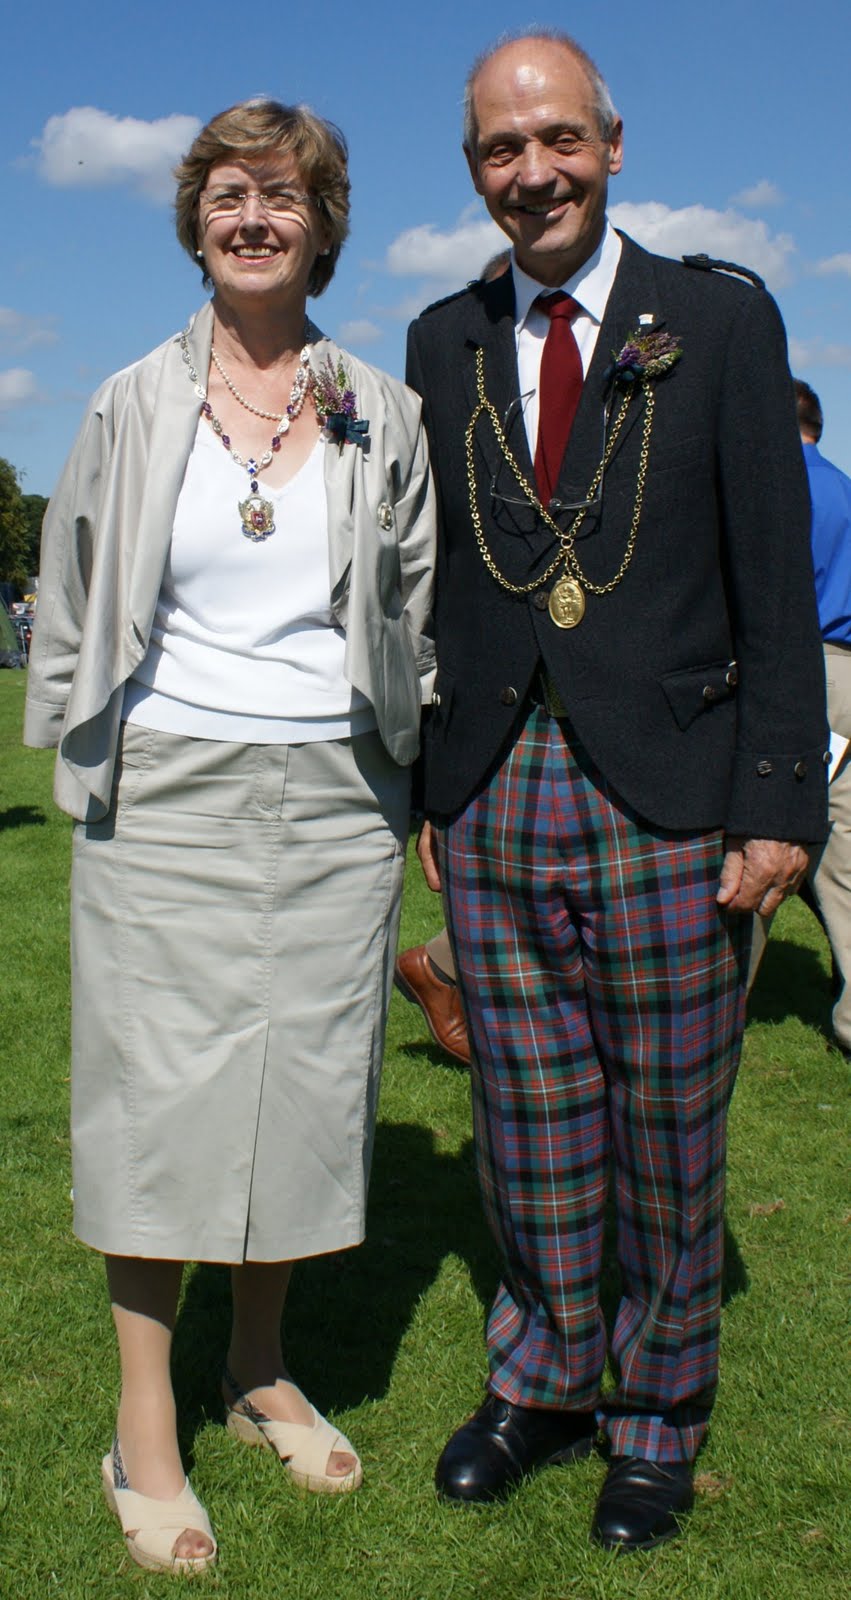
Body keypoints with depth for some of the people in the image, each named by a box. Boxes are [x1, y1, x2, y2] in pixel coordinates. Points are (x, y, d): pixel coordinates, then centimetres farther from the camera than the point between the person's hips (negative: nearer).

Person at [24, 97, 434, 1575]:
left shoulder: (381, 414, 6)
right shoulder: (132, 408, 3)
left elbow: (418, 608, 12)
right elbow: (70, 609, 9)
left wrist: (401, 765, 8)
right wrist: (90, 763, 6)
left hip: (334, 802, 2)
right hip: (168, 798, -1)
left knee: (304, 1082, 8)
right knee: (157, 1091, 1)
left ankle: (262, 1369, 27)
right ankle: (144, 1429, 14)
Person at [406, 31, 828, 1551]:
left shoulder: (722, 321, 1)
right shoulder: (442, 343, 10)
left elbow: (776, 582, -3)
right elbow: (437, 583, 12)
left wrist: (779, 804, -9)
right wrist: (429, 787, 8)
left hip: (666, 799, -2)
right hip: (494, 801, 3)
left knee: (668, 1139, 9)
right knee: (528, 1136, 13)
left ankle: (658, 1412, 29)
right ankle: (541, 1383, 33)